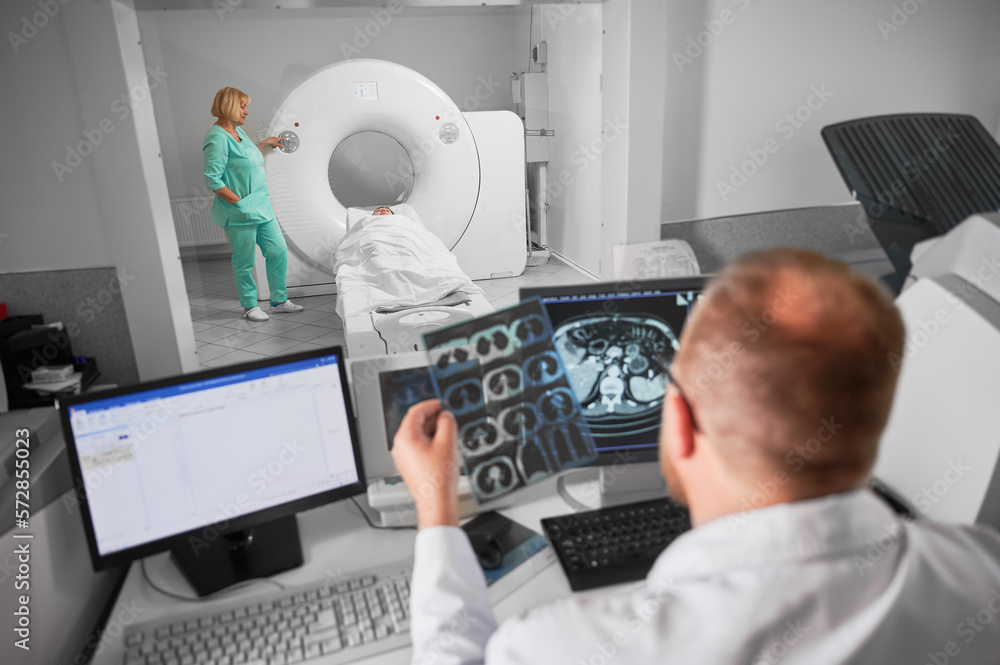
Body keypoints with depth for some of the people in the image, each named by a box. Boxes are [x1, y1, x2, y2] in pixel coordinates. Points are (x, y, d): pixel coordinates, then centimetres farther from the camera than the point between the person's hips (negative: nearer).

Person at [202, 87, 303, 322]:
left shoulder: (238, 130, 13)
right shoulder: (217, 138, -15)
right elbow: (212, 180, -20)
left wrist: (265, 143, 31)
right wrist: (238, 201, -18)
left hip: (261, 206, 9)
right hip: (240, 213, -9)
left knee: (278, 251, 10)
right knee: (244, 261, 4)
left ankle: (279, 300, 22)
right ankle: (250, 306, 19)